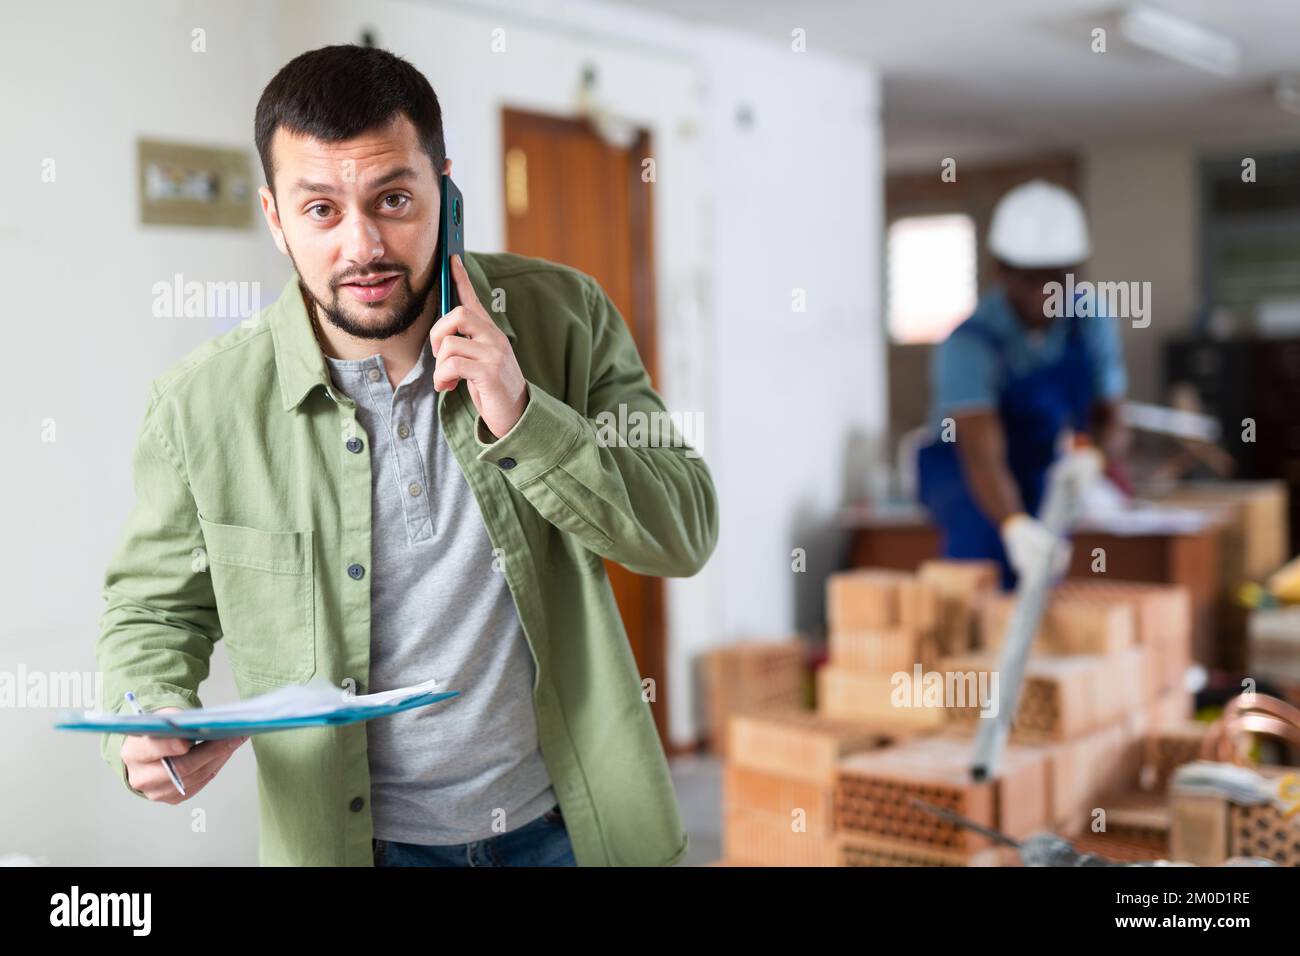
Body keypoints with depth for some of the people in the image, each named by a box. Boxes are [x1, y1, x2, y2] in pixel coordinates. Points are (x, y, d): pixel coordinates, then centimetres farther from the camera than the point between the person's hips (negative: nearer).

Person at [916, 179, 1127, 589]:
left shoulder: (1092, 324, -14)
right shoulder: (969, 343, -29)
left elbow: (1110, 422, -9)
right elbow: (981, 454, -40)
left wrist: (1092, 456, -34)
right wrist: (1015, 526, -59)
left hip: (1043, 472, 5)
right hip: (961, 474, -4)